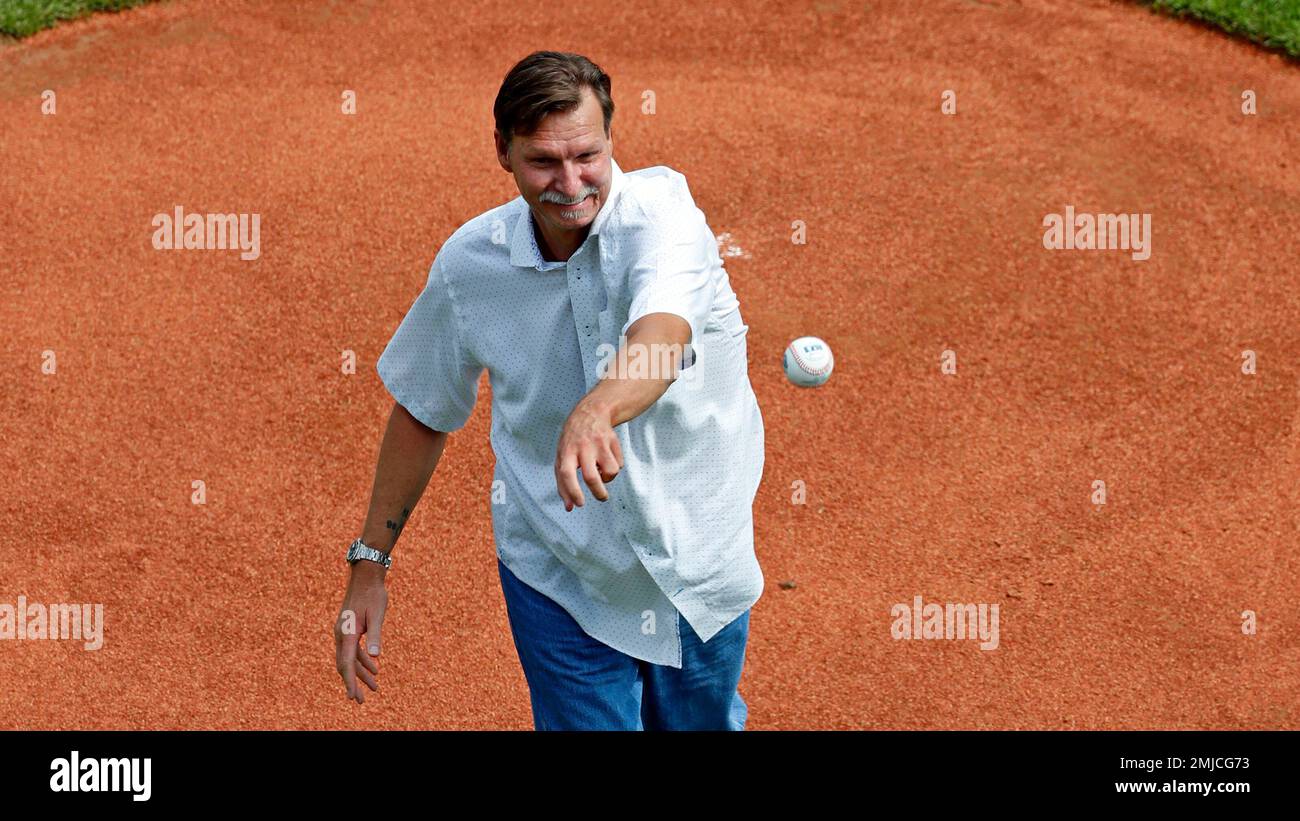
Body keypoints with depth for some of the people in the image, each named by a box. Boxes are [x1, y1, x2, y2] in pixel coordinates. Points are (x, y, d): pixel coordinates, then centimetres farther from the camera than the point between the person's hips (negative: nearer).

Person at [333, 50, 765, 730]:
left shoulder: (660, 206, -21)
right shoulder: (469, 262, -12)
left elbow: (662, 329, -43)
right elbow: (423, 408, 4)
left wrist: (596, 410, -64)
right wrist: (370, 560, 3)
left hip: (701, 568, 0)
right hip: (558, 581, 0)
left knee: (705, 721, 21)